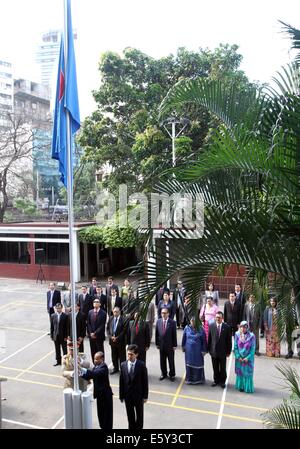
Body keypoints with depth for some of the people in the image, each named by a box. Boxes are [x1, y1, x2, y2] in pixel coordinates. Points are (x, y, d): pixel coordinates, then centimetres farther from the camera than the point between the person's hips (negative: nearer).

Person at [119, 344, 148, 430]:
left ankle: (138, 427, 38)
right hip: (127, 394, 2)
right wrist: (121, 395, -1)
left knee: (139, 414, 17)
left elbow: (145, 381, -10)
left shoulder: (141, 365, -16)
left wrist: (145, 396, -7)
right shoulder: (123, 365, -9)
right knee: (130, 414, 19)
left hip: (138, 394, -2)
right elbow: (121, 381, -3)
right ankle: (131, 427, 39)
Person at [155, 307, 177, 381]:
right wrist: (157, 343, 3)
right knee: (162, 361, 14)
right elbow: (157, 333, 3)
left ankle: (172, 375, 26)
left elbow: (174, 334, -9)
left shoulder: (172, 322, -12)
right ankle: (164, 374, 31)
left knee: (171, 361, 10)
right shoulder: (158, 321, -2)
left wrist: (175, 345, -8)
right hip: (161, 345, 3)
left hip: (170, 345, -3)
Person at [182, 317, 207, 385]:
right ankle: (189, 379, 27)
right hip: (189, 350, 2)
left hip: (197, 350, -1)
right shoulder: (187, 328, -8)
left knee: (198, 364, 10)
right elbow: (184, 338, 3)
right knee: (189, 364, 12)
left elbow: (204, 340, -8)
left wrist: (204, 350, -7)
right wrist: (183, 347, 7)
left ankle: (198, 379, 26)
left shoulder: (201, 329, -13)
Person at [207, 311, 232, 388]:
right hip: (214, 351, 1)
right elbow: (209, 338, 2)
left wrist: (228, 351, -2)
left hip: (223, 352, -1)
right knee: (215, 368, 14)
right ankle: (216, 380, 32)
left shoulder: (227, 327, -9)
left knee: (223, 368, 12)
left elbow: (229, 340, -3)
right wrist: (209, 349, 2)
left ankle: (222, 381, 30)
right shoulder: (211, 326, -5)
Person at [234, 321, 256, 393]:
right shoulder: (237, 335, -6)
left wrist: (248, 358, -12)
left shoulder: (251, 336, -12)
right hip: (239, 358, 2)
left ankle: (248, 388, 19)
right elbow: (235, 347, -2)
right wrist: (238, 357, -9)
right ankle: (240, 386, 25)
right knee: (240, 372, 10)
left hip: (248, 358, -2)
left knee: (248, 373, 5)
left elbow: (253, 349, -7)